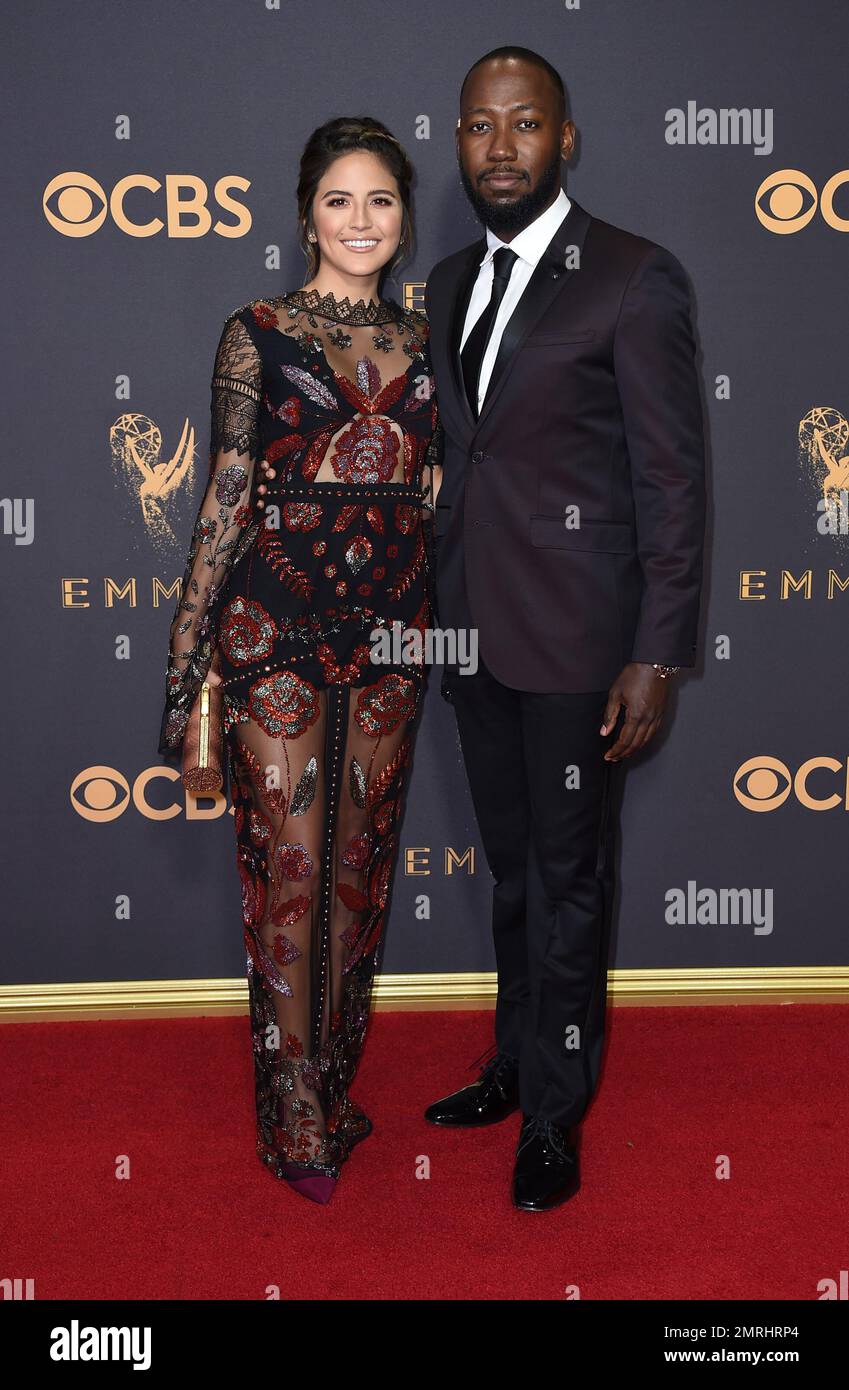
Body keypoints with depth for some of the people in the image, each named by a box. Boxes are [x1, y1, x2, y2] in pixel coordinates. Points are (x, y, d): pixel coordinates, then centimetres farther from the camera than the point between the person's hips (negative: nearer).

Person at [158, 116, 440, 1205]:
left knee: (361, 856, 11)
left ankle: (337, 1082, 27)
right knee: (288, 861, 0)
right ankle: (297, 1117, 15)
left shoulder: (422, 339, 11)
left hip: (392, 625, 4)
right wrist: (185, 655, -6)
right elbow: (226, 497, -3)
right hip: (277, 623, -4)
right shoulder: (256, 331, -1)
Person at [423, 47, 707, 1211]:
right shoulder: (450, 285, 12)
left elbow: (672, 478, -10)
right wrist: (438, 612, 12)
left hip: (573, 635, -6)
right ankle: (516, 1062, 36)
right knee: (514, 867, 18)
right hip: (474, 631, 6)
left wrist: (657, 656, -14)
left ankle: (556, 1113, 23)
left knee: (569, 877, 6)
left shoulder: (635, 279, -9)